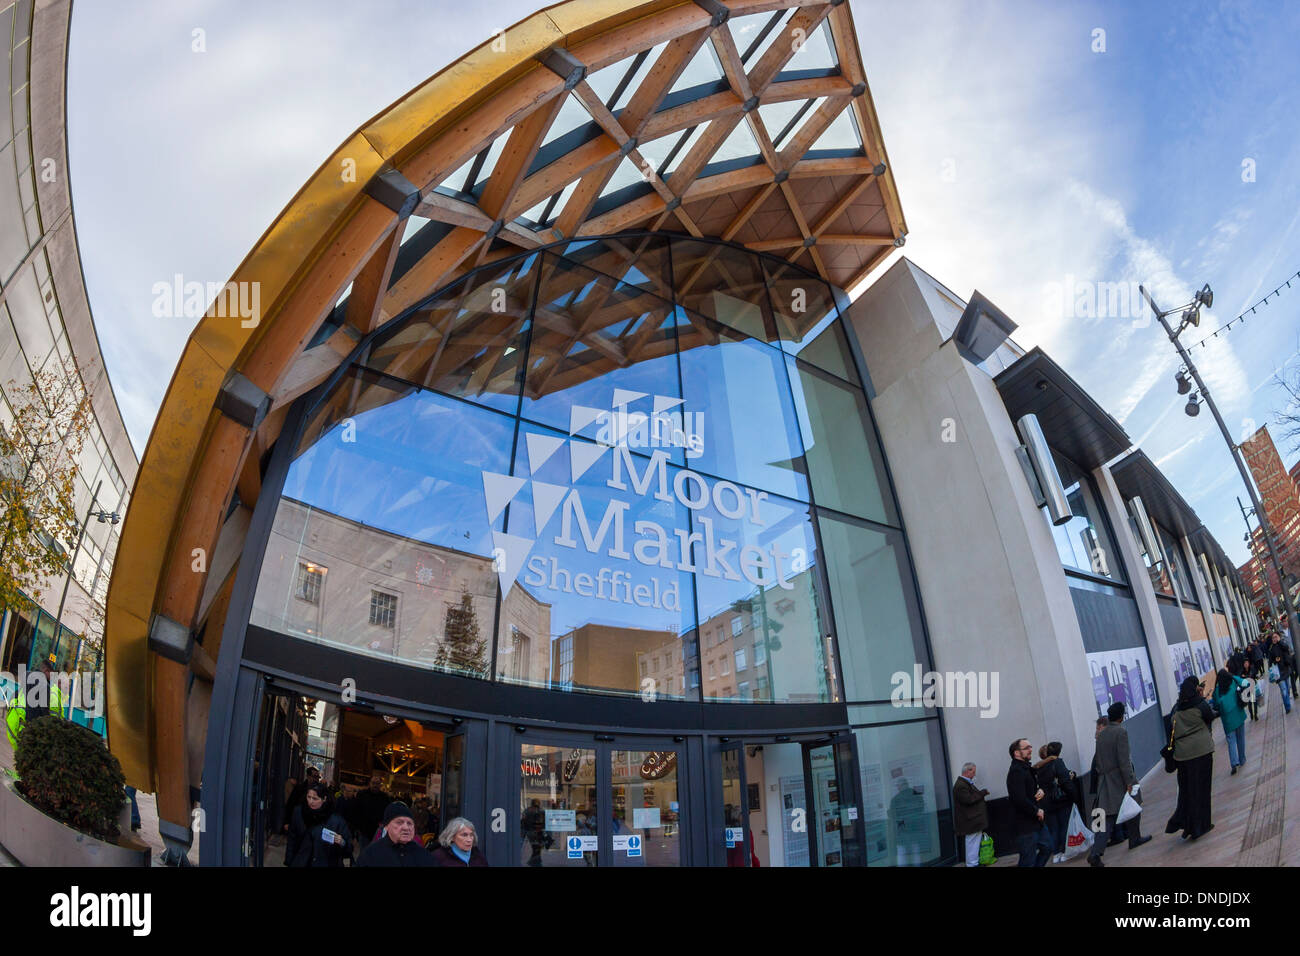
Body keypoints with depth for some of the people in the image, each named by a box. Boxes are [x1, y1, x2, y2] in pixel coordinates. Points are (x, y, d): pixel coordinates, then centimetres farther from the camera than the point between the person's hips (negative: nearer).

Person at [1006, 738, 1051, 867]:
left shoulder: (1026, 768, 13)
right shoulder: (1016, 772, -20)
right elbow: (1020, 799, -29)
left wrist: (1040, 791, 2)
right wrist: (1036, 811, -15)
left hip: (1037, 822, 10)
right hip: (1025, 825, -10)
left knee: (1047, 848, 20)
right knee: (1028, 861, -4)